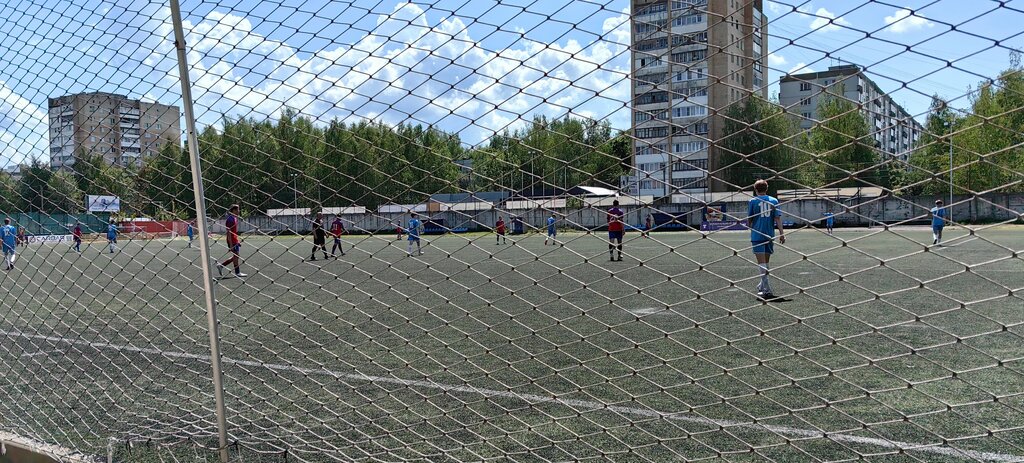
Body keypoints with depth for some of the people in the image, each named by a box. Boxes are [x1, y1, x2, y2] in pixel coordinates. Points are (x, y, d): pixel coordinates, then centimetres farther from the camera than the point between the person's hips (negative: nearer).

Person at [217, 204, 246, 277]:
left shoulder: (234, 218, 14)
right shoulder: (230, 219, -16)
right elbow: (228, 232, -19)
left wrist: (238, 240, 21)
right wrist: (231, 244, -21)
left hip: (235, 240, 10)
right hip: (232, 241, -10)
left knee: (236, 256, 13)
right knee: (236, 255, -2)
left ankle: (221, 265, 20)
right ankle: (237, 272, 6)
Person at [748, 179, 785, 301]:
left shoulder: (753, 201, 0)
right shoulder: (774, 201, 7)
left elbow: (749, 220, 4)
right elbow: (778, 218, 0)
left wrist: (750, 228, 24)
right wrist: (781, 234, 0)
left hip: (757, 235, -4)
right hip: (770, 235, 4)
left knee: (761, 262, -6)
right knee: (766, 262, 17)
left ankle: (767, 290, -15)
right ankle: (762, 285, 31)